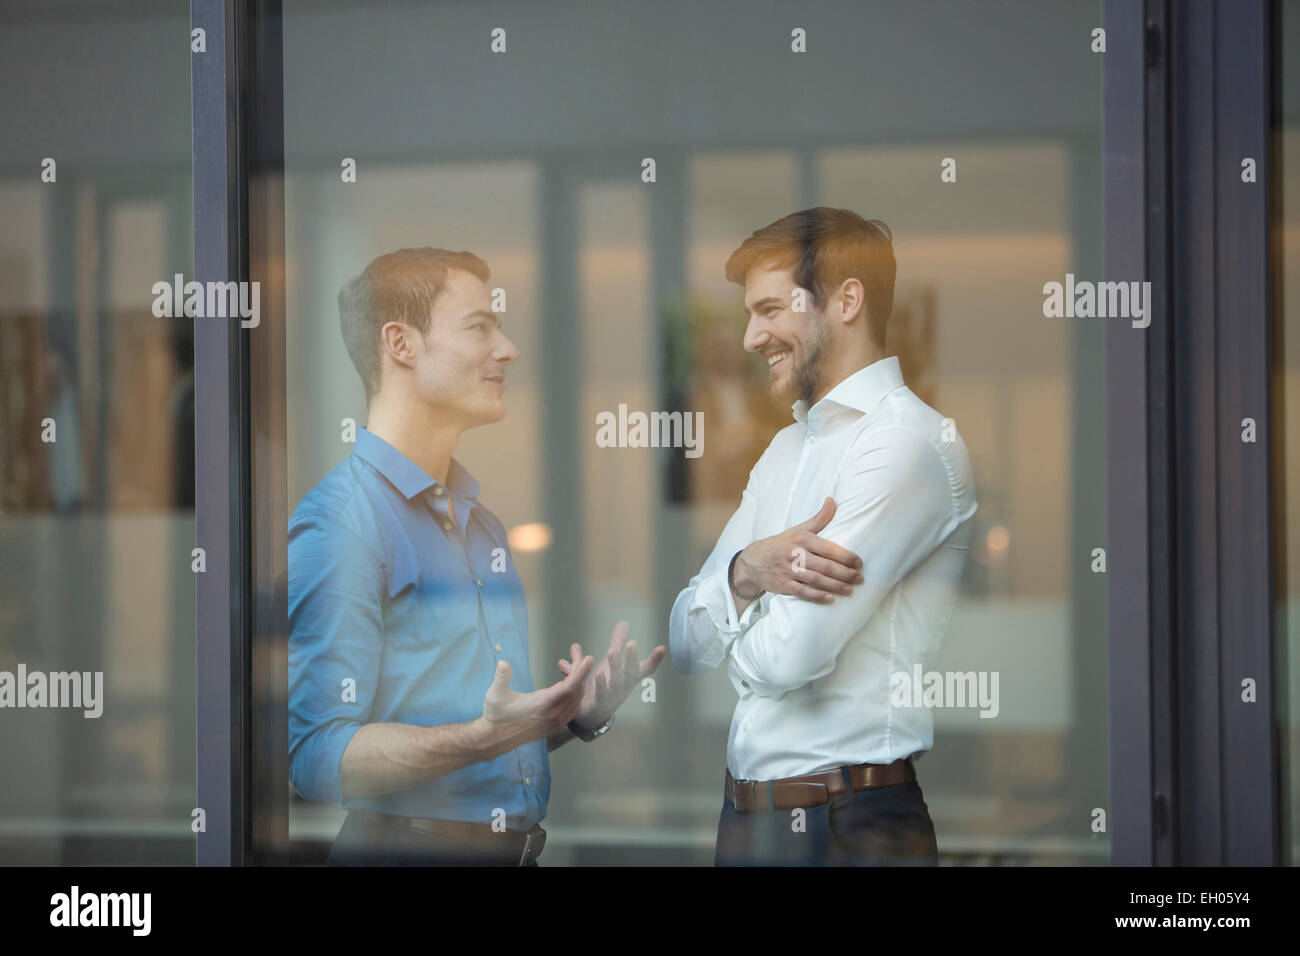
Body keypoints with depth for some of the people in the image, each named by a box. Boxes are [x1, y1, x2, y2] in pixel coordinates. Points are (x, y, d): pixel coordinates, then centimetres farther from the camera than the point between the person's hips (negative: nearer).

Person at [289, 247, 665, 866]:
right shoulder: (341, 521, -12)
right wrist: (483, 738, -29)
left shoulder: (480, 524, 17)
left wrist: (578, 716, 4)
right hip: (405, 851, -8)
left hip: (515, 849, 8)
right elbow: (317, 756, -21)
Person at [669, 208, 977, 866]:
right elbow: (683, 646, 9)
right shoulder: (786, 449, 15)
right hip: (742, 813, 8)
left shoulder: (908, 444, -14)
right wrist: (747, 573, -11)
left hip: (851, 833, -8)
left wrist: (732, 637, 3)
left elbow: (789, 656, -20)